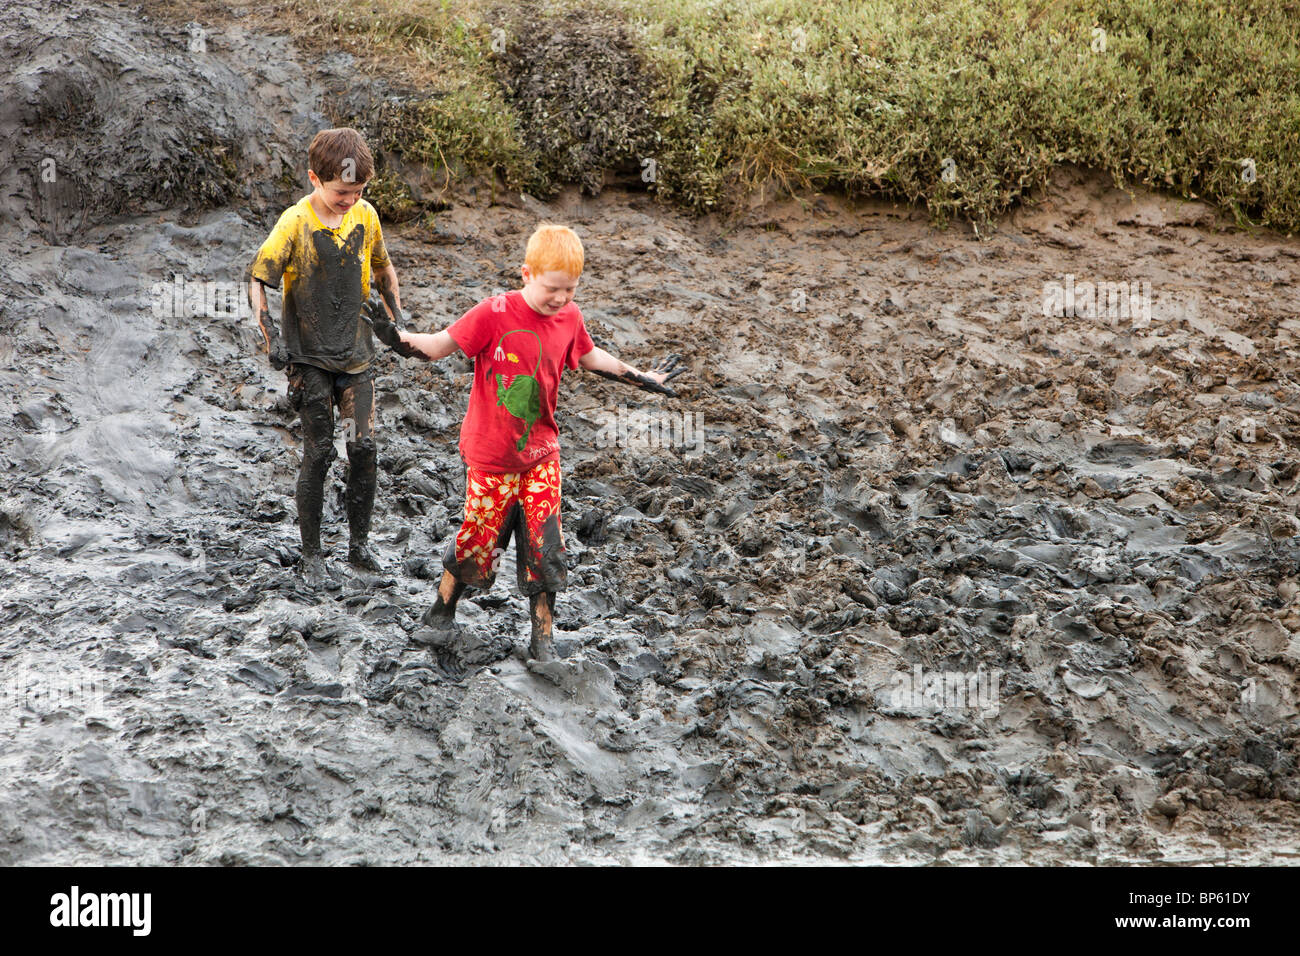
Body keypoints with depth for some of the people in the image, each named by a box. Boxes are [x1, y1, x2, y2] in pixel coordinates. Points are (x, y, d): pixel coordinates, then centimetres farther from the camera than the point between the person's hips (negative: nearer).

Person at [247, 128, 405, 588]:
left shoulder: (366, 216, 0)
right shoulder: (295, 223, -14)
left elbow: (383, 267, 19)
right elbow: (258, 281, -13)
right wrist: (271, 336, -23)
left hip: (355, 352, 4)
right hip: (309, 356, -4)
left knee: (363, 446, -2)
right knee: (319, 452, -3)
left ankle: (359, 543, 14)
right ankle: (311, 555, 9)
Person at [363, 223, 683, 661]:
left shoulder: (570, 318, -2)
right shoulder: (495, 314, -18)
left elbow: (589, 357, 19)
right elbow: (440, 345, -15)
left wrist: (639, 377, 26)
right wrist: (399, 338, -34)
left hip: (541, 454, 4)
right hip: (492, 457, -4)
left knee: (544, 550, 2)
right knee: (477, 543, 6)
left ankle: (542, 640, 14)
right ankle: (440, 613, 32)